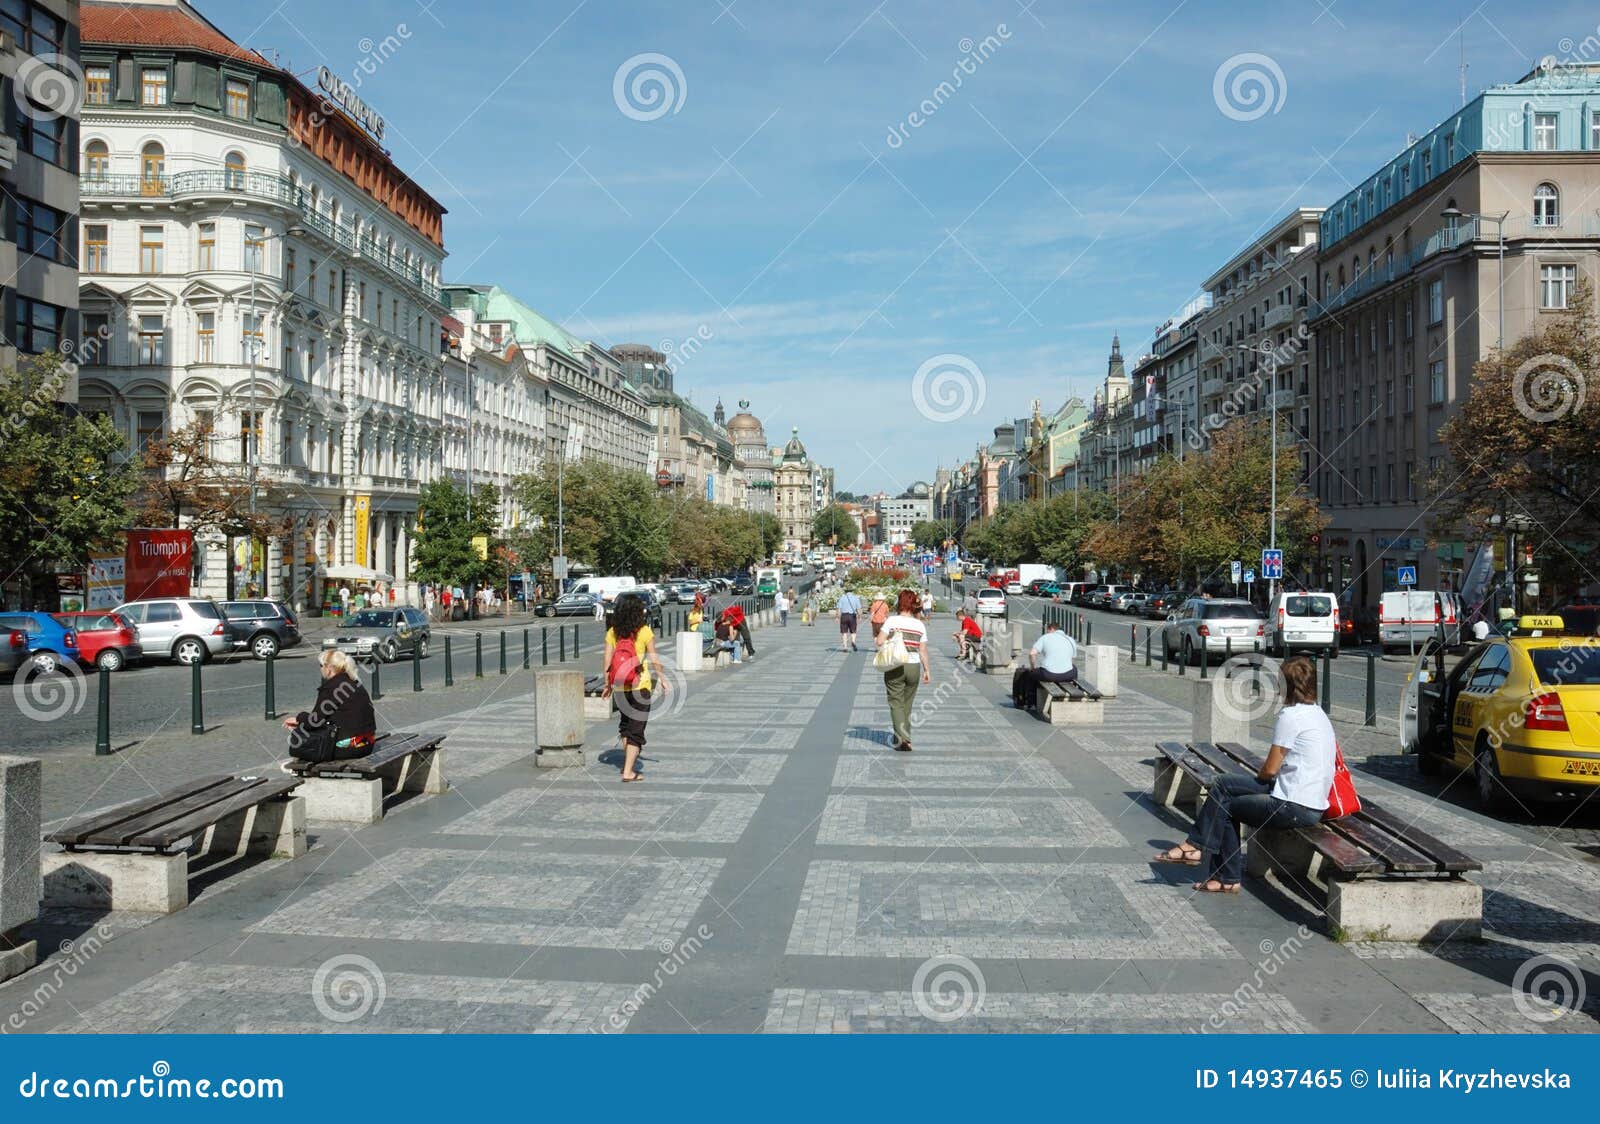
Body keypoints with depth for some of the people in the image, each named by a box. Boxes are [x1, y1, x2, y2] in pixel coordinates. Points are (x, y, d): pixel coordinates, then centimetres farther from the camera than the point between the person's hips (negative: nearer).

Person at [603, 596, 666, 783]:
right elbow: (654, 660, -7)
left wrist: (607, 683, 10)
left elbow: (607, 660, -1)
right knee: (636, 729, 2)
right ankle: (628, 771, -3)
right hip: (641, 685, -4)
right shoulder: (644, 632, -9)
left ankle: (627, 761, 32)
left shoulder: (612, 632, -1)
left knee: (625, 722, 24)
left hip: (620, 685, 4)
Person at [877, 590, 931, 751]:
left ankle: (903, 739, -10)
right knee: (907, 704, 17)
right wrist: (926, 671, 10)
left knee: (896, 703, 3)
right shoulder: (920, 625, 0)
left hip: (895, 667, -3)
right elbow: (923, 650, 2)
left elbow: (880, 642, -14)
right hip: (914, 667, 3)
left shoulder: (892, 620, -9)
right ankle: (902, 736, 24)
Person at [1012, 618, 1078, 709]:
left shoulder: (1045, 638, 1)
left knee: (1025, 673, 25)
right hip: (1067, 676, 4)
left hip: (1048, 675, -3)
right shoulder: (1071, 640, 12)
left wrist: (1033, 667, 6)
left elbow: (1032, 653, -9)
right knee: (1074, 668, 40)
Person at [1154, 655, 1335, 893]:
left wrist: (1259, 776, 10)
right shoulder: (1318, 713, 15)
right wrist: (1264, 776, 10)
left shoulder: (1291, 715, -14)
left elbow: (1270, 769, -10)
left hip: (1295, 807, -9)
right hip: (1314, 806, 9)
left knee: (1224, 806, 4)